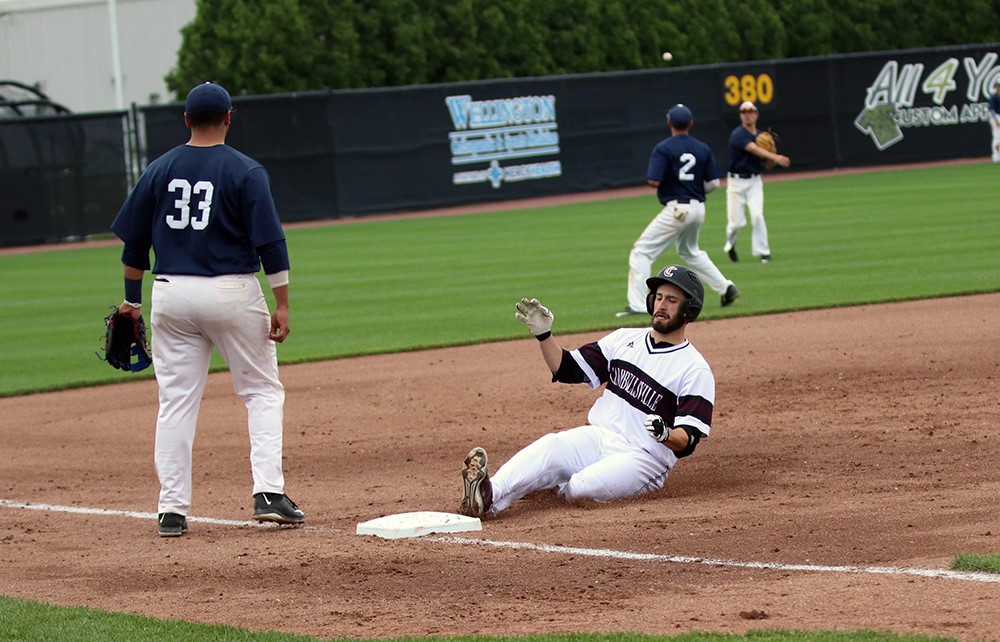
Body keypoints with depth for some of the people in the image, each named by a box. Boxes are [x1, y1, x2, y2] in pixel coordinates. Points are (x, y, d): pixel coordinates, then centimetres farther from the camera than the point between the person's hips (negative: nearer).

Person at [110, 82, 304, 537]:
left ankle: (172, 509, 3)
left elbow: (134, 241, 9)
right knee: (262, 392, 8)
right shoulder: (245, 171, -6)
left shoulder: (160, 170, 6)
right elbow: (269, 242, -10)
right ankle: (268, 493, -4)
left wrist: (133, 300, 17)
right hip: (232, 294, -3)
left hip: (171, 294, 3)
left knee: (176, 401, 7)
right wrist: (281, 304, -7)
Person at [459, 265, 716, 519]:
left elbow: (688, 440, -11)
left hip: (643, 458, -4)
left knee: (585, 486, -34)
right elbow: (567, 369, 14)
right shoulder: (625, 339, 14)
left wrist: (665, 434, -33)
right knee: (549, 446, -29)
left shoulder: (697, 371, -4)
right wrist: (543, 335, -2)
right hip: (596, 438, 4)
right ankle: (489, 497, -50)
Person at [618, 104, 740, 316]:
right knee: (690, 251, 30)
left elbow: (654, 182, -17)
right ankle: (726, 288, 23)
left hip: (676, 209, -7)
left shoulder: (663, 148, -11)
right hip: (698, 208, 7)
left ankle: (638, 304, -12)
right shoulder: (703, 149, 5)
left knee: (642, 251, -2)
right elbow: (714, 183, 3)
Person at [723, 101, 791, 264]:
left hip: (754, 181, 4)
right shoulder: (738, 134, -12)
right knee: (736, 221, -3)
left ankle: (763, 252, -8)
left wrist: (770, 153, -9)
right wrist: (775, 157, -42)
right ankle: (730, 244, 29)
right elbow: (754, 149, -29)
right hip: (737, 181, -4)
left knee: (757, 215, -15)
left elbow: (767, 162, 13)